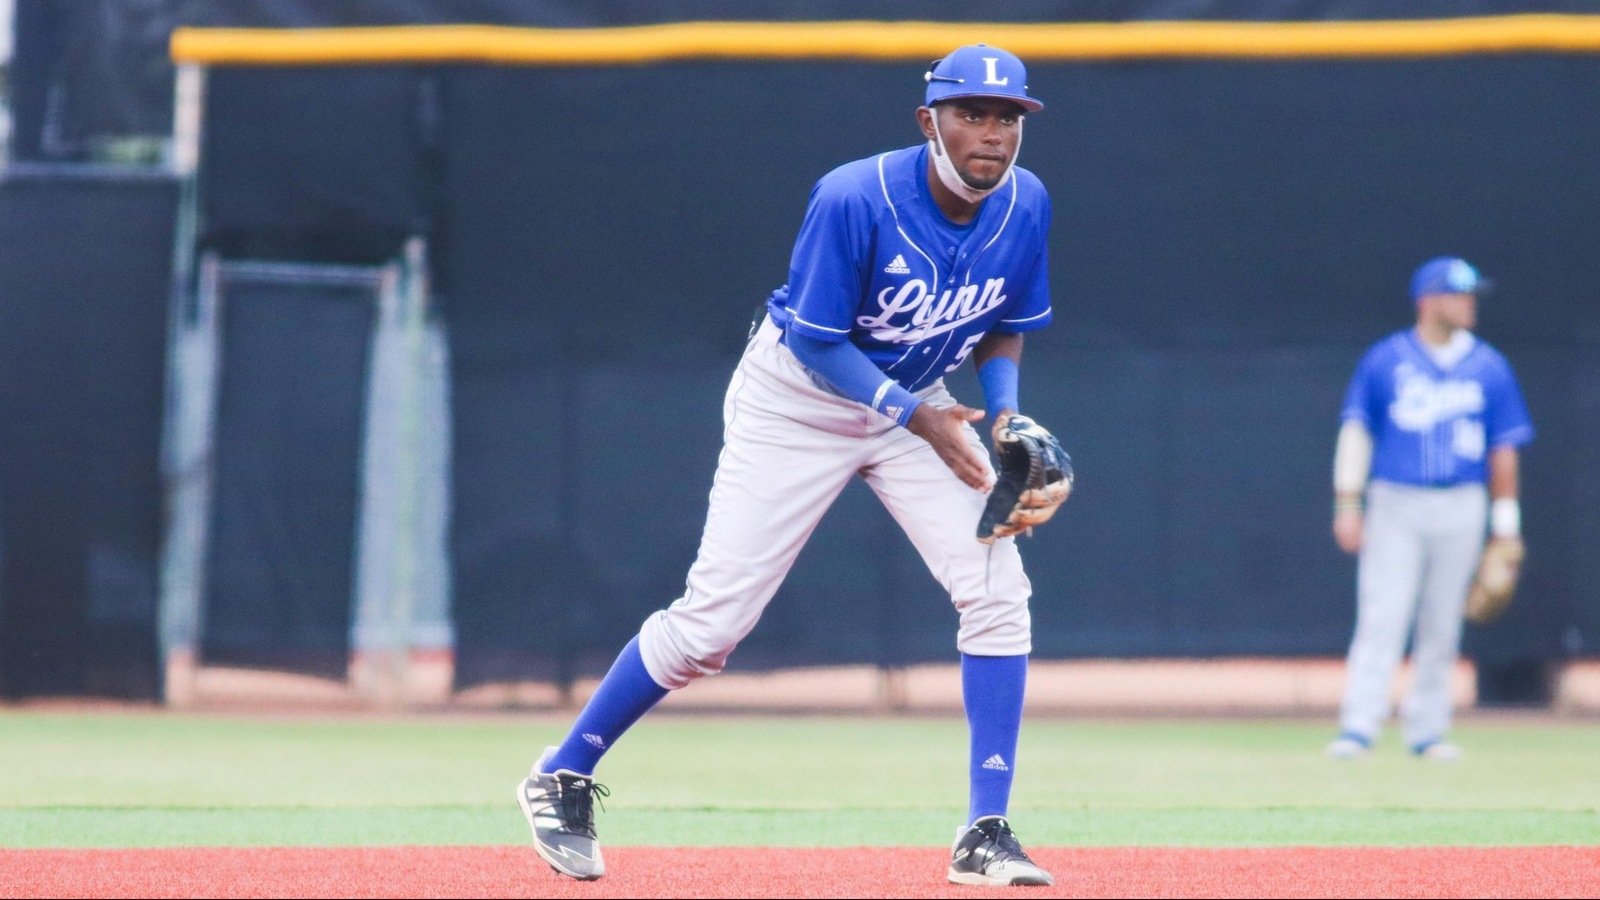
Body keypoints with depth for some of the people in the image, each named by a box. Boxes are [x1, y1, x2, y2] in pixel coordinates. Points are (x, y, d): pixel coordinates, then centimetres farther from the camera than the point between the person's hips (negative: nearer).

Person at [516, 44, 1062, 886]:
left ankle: (985, 836, -10)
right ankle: (563, 777, 15)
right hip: (798, 398, -5)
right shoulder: (854, 200, -29)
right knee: (712, 620, -5)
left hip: (915, 402, 5)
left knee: (996, 590, -15)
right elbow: (816, 343, -22)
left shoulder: (1024, 206, -11)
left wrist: (1007, 419, -13)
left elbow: (1004, 329, 4)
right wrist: (919, 421, -28)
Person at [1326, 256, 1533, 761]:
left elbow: (1504, 448, 9)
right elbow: (1356, 431, 4)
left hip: (1461, 509, 2)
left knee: (1441, 624, 5)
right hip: (1395, 505, -2)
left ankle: (1426, 730, 13)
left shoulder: (1489, 368, 7)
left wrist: (1506, 524, 6)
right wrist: (1347, 504, -4)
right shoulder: (1384, 361, 2)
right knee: (1380, 619, -10)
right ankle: (1358, 729, -14)